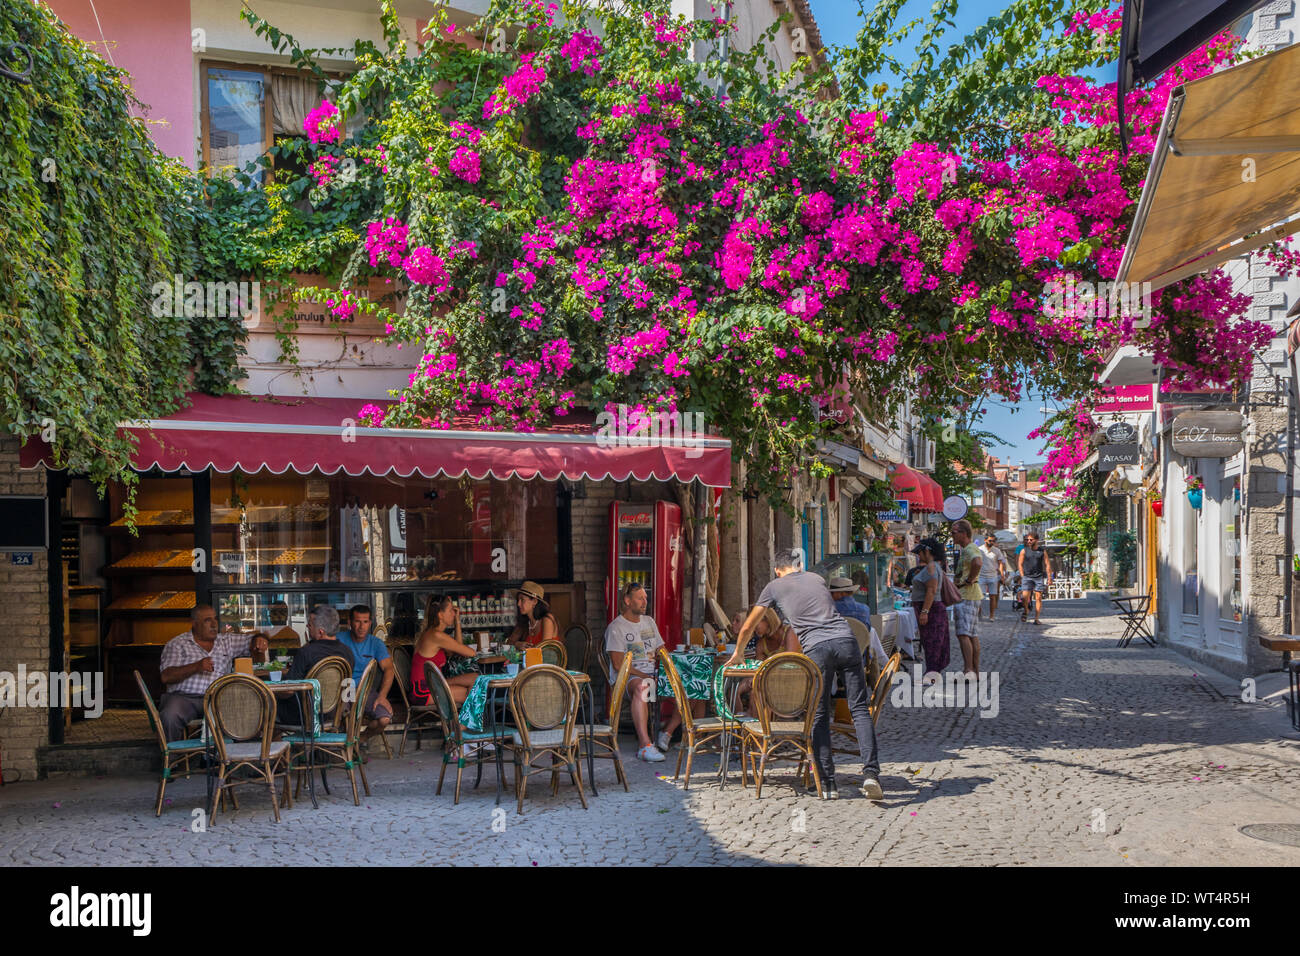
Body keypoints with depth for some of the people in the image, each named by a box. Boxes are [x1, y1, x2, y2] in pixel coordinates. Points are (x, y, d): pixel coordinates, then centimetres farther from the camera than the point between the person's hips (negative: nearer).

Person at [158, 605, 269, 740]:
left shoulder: (227, 641, 21)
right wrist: (196, 667, -16)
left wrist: (260, 639, -6)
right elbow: (166, 676, -1)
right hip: (184, 697, -2)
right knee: (170, 717, -36)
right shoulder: (177, 644, 10)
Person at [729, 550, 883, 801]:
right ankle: (871, 771, -12)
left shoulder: (775, 587, 19)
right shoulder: (818, 578, 28)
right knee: (859, 709, 3)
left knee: (819, 716, 5)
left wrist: (738, 652, 44)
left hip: (816, 648, -2)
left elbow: (748, 627, 26)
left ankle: (828, 784, 3)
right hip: (846, 640, 3)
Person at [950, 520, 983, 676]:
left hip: (967, 595, -11)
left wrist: (969, 580, -22)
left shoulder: (970, 549, -13)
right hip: (964, 595, 11)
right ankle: (976, 671, 14)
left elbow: (978, 563, -35)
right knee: (973, 635, 11)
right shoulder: (964, 550, 20)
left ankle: (969, 670, -19)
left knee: (963, 634, -15)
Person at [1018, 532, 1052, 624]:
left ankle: (1037, 618, 3)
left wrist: (1049, 578, 1)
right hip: (1027, 576, 0)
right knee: (1025, 596, -12)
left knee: (1038, 598, -1)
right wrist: (1022, 577, 0)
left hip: (1039, 577, 0)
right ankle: (1026, 610, 16)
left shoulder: (1042, 551, 6)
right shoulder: (1024, 551, 6)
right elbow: (1020, 564, 8)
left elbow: (1047, 565, 7)